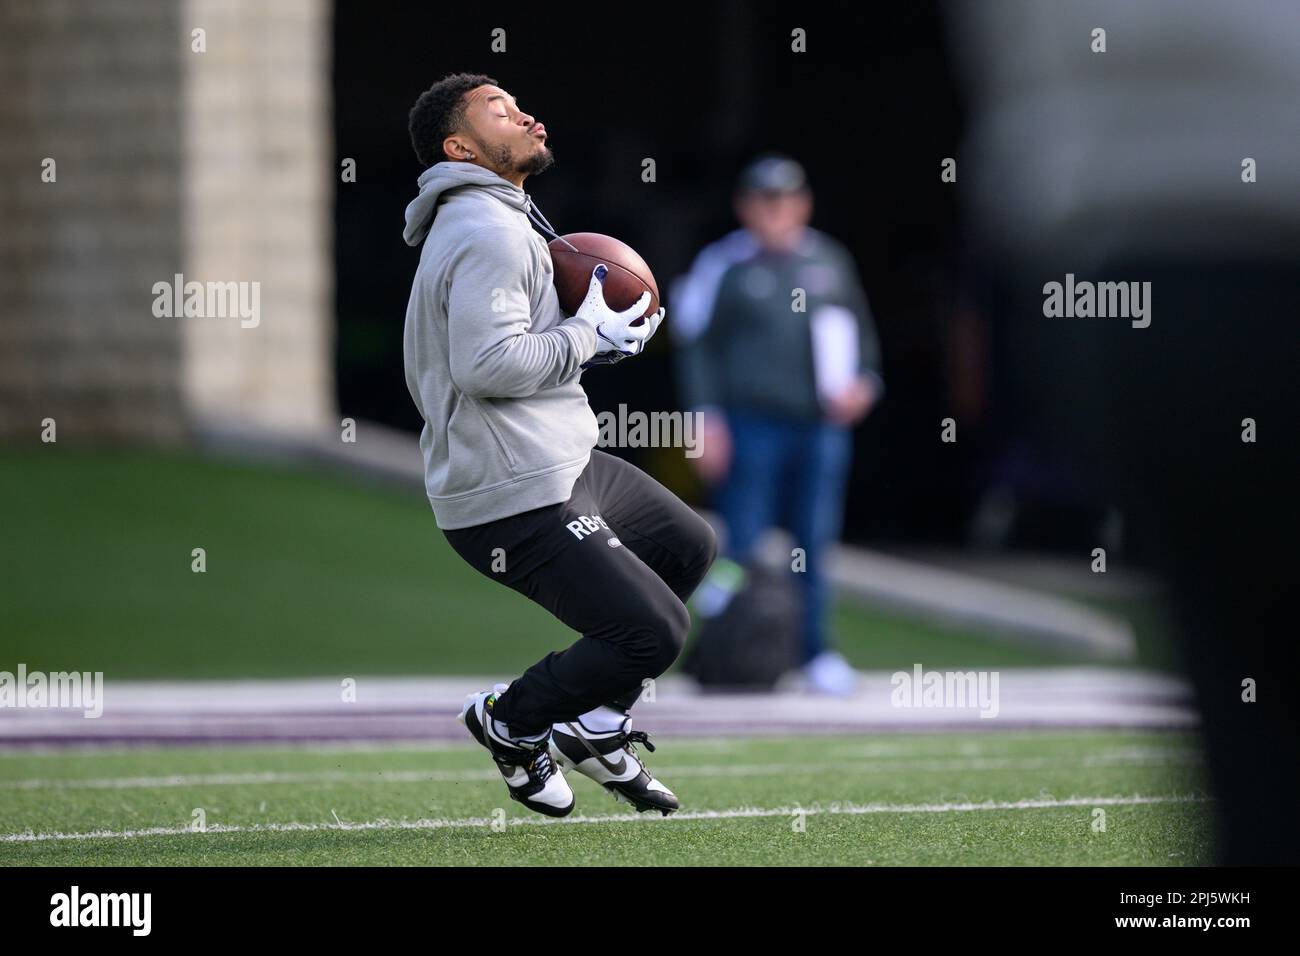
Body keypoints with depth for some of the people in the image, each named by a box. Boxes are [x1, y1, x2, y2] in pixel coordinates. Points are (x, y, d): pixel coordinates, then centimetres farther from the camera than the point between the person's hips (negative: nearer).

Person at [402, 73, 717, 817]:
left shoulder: (496, 221, 17)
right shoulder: (487, 234, -18)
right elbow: (487, 363, -29)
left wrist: (599, 334, 9)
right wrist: (589, 337, -16)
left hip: (567, 467, 11)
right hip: (516, 503, -11)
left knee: (689, 546, 24)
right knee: (654, 631, -13)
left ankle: (596, 725, 24)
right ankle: (512, 721, 9)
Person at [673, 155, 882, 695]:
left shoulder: (830, 261, 12)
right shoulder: (724, 265, 0)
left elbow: (861, 330, 22)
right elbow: (695, 344, 0)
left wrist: (864, 382, 3)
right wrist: (707, 420, -7)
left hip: (821, 426, 4)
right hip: (750, 423, -4)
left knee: (815, 542, 6)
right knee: (744, 544, -5)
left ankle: (814, 650, 13)